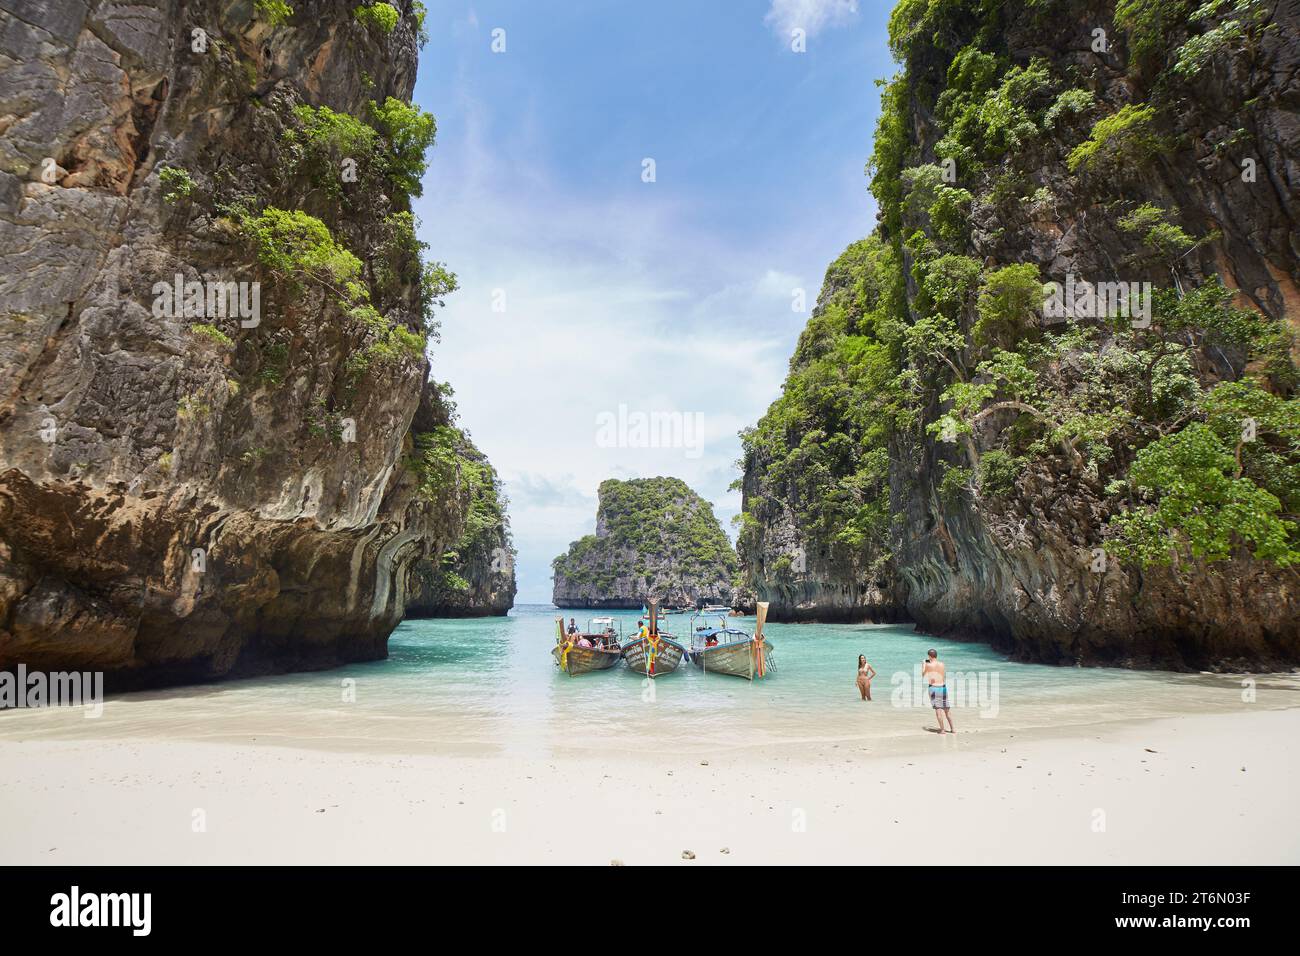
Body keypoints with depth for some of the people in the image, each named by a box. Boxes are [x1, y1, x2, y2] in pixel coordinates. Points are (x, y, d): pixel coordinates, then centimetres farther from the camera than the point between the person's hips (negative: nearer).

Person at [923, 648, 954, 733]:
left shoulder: (928, 665, -5)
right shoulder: (942, 664, 6)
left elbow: (923, 673, 12)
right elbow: (945, 677, 16)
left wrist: (924, 664, 25)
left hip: (933, 687, -4)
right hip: (943, 687, 4)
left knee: (938, 709, -4)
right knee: (946, 709, 13)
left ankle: (942, 729, -5)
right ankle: (952, 729, 18)